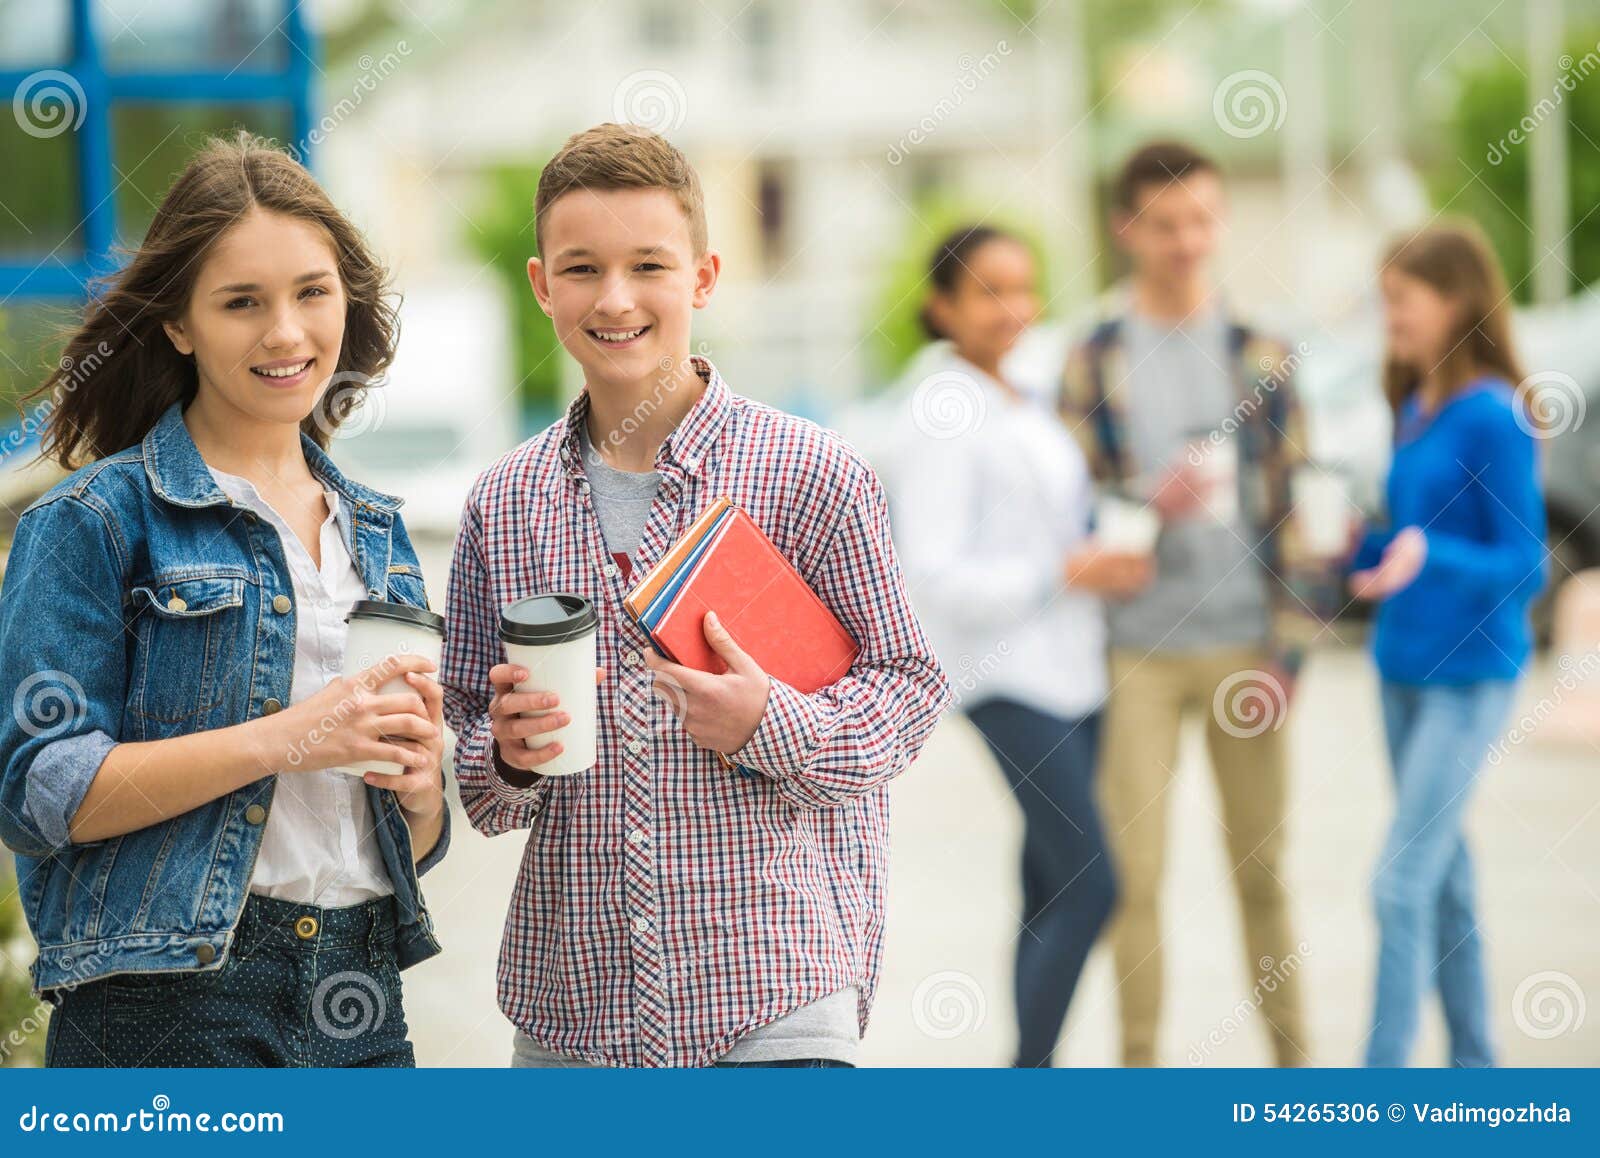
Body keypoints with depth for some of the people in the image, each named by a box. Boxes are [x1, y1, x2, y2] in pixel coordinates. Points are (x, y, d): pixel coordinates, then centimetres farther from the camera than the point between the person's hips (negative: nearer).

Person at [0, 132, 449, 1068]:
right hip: (167, 1016, -6)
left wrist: (418, 783, -4)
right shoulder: (99, 519, -3)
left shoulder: (378, 534, 16)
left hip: (363, 1012, 6)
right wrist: (281, 740, -18)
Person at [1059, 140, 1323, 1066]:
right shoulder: (1094, 359, 2)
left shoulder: (1259, 355, 6)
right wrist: (1150, 501, -17)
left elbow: (1297, 503, 5)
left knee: (1262, 866, 8)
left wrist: (1290, 643, -2)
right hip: (1136, 650, -1)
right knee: (1133, 869, -1)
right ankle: (1141, 1056, 9)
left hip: (1242, 645, 1)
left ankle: (1291, 1050, 20)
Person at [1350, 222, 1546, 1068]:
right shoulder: (1414, 411, 10)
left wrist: (1427, 555, -30)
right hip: (1405, 664, 8)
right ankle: (1475, 1070, 25)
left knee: (1402, 883, -11)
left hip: (1469, 675, -8)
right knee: (1444, 878, 14)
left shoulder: (1493, 418, -14)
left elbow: (1522, 566, -16)